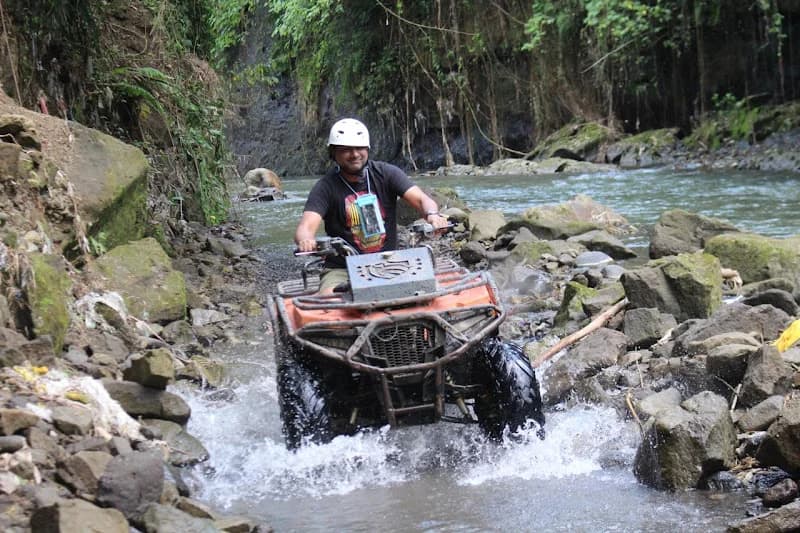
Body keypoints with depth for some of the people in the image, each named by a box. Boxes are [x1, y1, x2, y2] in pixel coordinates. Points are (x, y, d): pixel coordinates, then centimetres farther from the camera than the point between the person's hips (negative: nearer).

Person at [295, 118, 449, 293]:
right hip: (342, 269, -2)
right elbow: (306, 227, -16)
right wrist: (305, 241, -42)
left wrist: (432, 215, -33)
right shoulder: (325, 187, -4)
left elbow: (421, 199, -8)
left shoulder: (386, 173, 2)